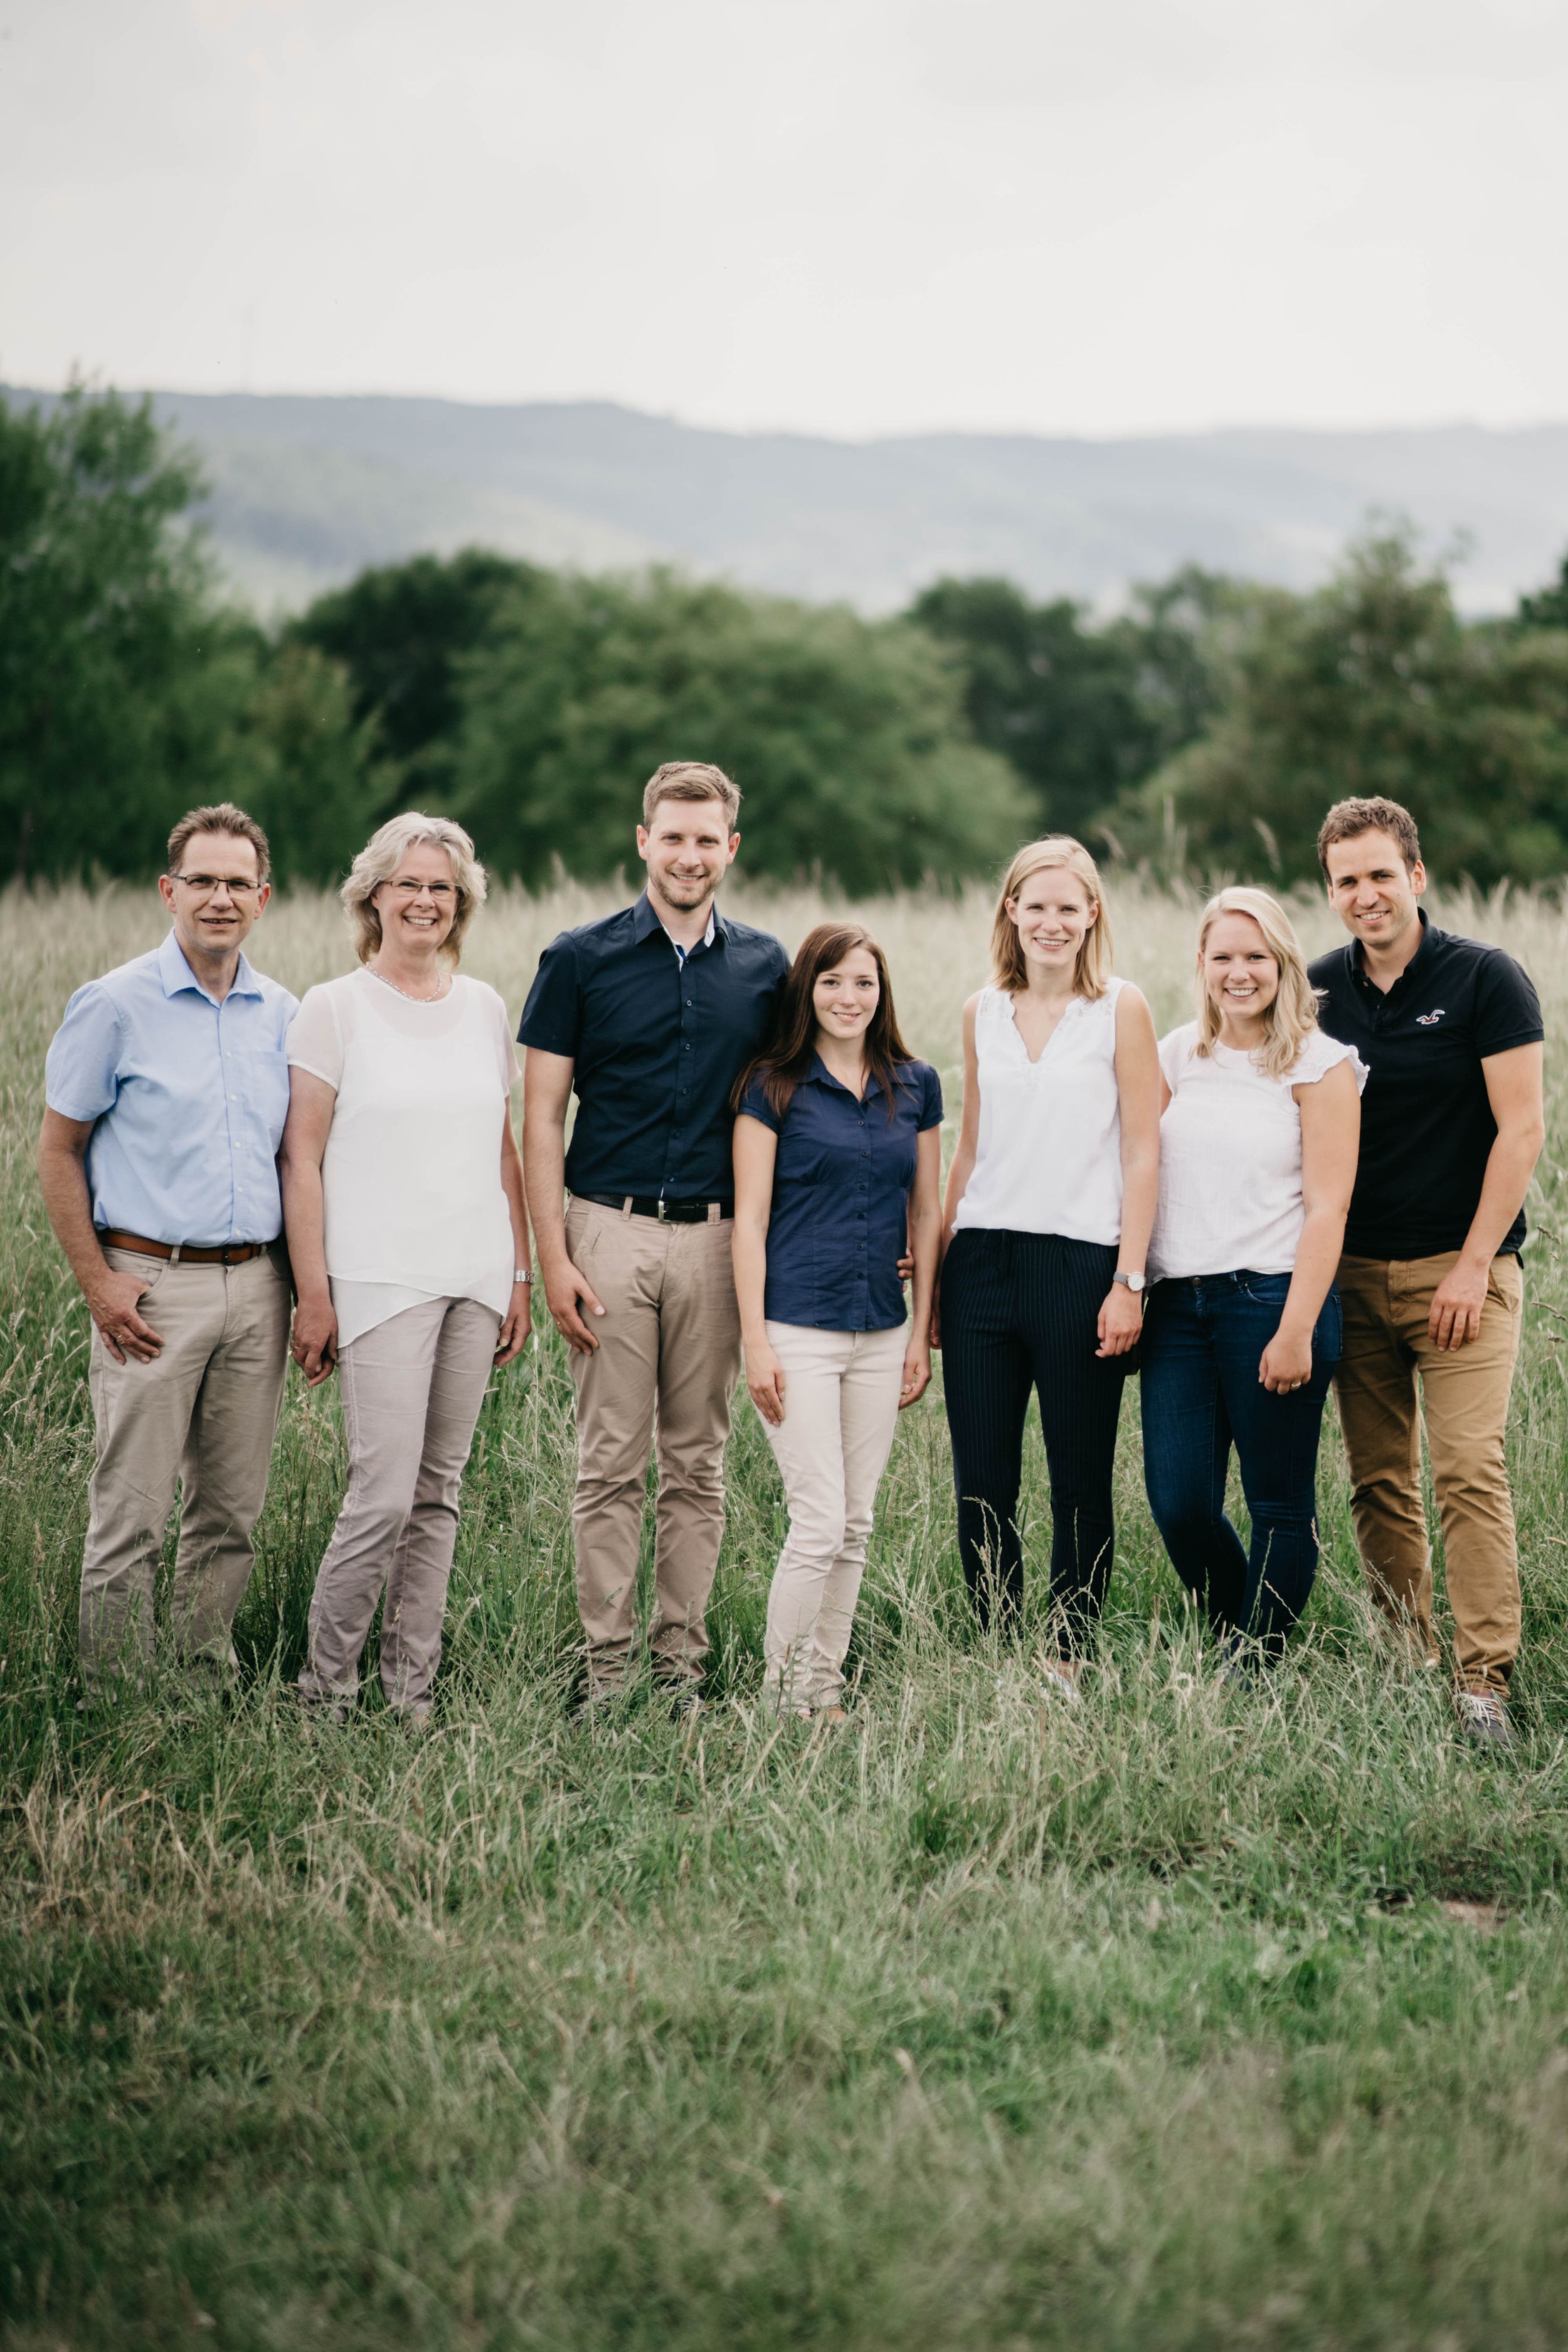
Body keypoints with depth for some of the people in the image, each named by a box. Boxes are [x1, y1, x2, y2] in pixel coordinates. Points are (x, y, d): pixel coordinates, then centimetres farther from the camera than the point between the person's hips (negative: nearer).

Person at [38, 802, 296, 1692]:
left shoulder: (282, 1013, 10)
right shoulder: (115, 1005, -4)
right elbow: (60, 1152, -1)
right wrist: (98, 1284, -8)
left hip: (255, 1286, 5)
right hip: (153, 1288, -4)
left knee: (231, 1516, 10)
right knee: (133, 1518, -3)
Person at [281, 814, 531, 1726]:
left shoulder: (484, 1008, 13)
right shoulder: (335, 1009, 0)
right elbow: (303, 1159, -2)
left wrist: (520, 1275, 13)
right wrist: (313, 1291, -7)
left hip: (475, 1282, 5)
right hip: (381, 1281, -5)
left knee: (439, 1492, 6)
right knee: (385, 1492, -12)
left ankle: (412, 1687, 12)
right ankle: (325, 1685, 2)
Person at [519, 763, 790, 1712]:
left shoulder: (765, 966, 8)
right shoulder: (581, 959, 1)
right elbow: (543, 1118, 1)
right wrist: (553, 1254, -7)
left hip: (717, 1240, 2)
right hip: (612, 1231, -2)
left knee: (699, 1466, 6)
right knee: (612, 1464, 0)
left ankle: (683, 1662, 13)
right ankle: (608, 1664, 7)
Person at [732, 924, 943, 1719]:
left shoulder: (915, 1086, 8)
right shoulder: (774, 1087, -3)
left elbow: (926, 1214, 13)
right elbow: (749, 1221, -4)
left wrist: (922, 1332, 9)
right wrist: (755, 1342, -9)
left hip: (881, 1333, 5)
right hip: (797, 1328, -4)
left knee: (855, 1527, 8)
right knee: (819, 1524, -9)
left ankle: (826, 1690, 17)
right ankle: (780, 1697, 1)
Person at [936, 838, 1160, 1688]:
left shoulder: (1121, 1010, 0)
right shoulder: (982, 1013, 11)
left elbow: (1142, 1154, -3)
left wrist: (1129, 1281, -9)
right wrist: (935, 1271, 13)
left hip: (1080, 1262, -3)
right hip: (982, 1262, 4)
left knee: (1080, 1484, 4)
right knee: (981, 1487, 3)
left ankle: (1066, 1659, 14)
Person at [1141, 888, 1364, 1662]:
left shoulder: (1320, 1064, -2)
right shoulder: (1178, 1054, 12)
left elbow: (1327, 1207, -7)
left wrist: (1296, 1331, -13)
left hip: (1271, 1298, -4)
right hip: (1179, 1301, 4)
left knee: (1279, 1504, 3)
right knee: (1178, 1503, 1)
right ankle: (1234, 1637, 24)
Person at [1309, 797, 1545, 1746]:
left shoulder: (1485, 978, -6)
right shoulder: (1319, 991, 7)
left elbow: (1522, 1128, -8)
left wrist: (1473, 1265, -12)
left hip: (1459, 1269, -4)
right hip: (1354, 1269, 4)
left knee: (1470, 1470, -13)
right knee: (1380, 1481, 5)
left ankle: (1485, 1680, -11)